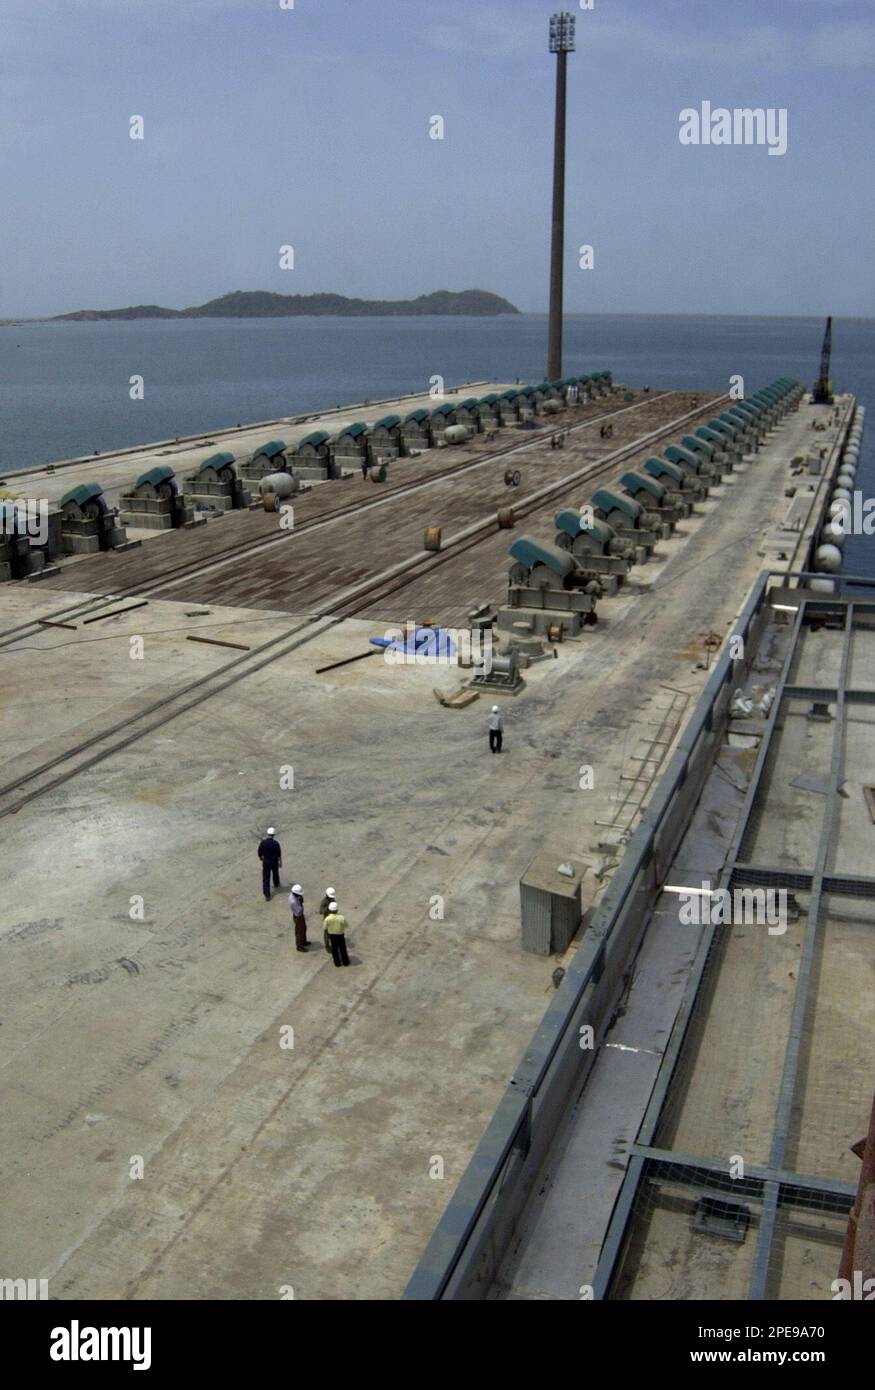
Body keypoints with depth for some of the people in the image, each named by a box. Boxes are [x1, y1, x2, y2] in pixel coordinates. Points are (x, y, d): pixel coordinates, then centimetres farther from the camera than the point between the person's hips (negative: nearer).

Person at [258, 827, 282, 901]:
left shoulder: (263, 842, -16)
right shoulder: (276, 843, -20)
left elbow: (260, 853, -4)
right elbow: (279, 855, -13)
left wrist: (261, 858, 18)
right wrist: (280, 863, 3)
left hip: (265, 862, 0)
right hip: (274, 862, 0)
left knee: (265, 878, 5)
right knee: (275, 873, 29)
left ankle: (267, 895, 3)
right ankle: (276, 884, 57)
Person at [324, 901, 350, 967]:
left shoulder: (327, 919, -24)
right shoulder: (341, 918, -25)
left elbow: (325, 927, -10)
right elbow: (347, 925, -9)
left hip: (332, 935, 0)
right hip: (340, 935, 0)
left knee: (334, 949, 18)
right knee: (342, 948, 17)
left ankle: (337, 962, 27)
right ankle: (345, 962, 30)